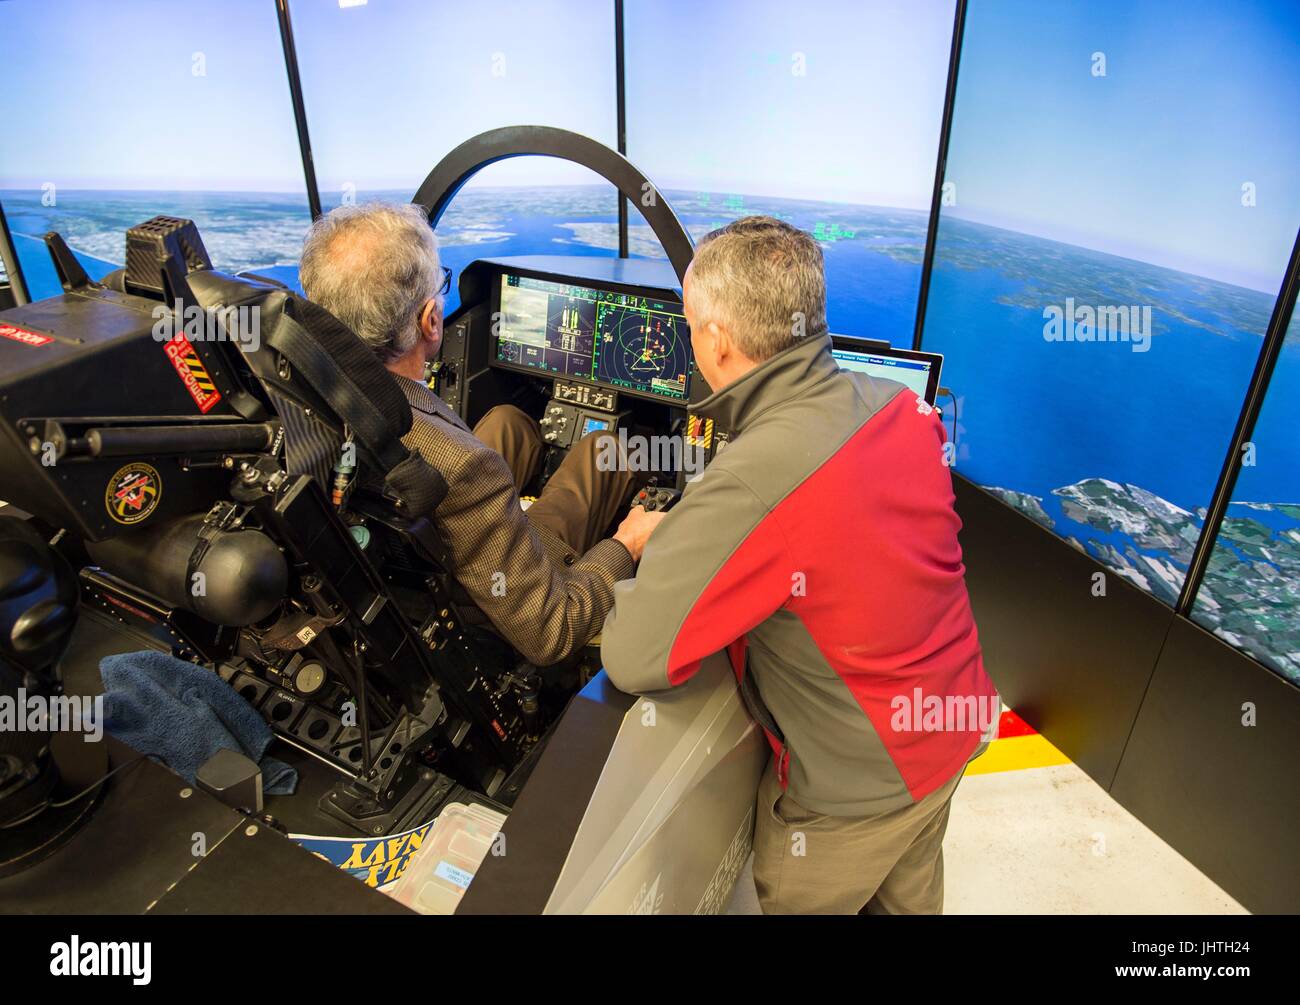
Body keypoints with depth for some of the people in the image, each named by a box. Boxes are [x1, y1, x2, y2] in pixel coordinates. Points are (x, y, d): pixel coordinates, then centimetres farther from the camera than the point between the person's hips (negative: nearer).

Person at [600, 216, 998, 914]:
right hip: (952, 725, 7)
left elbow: (631, 661, -31)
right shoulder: (901, 405, -12)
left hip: (855, 785, -6)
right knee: (910, 892, 32)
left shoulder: (748, 488, -36)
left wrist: (636, 550, -11)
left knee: (791, 901, 24)